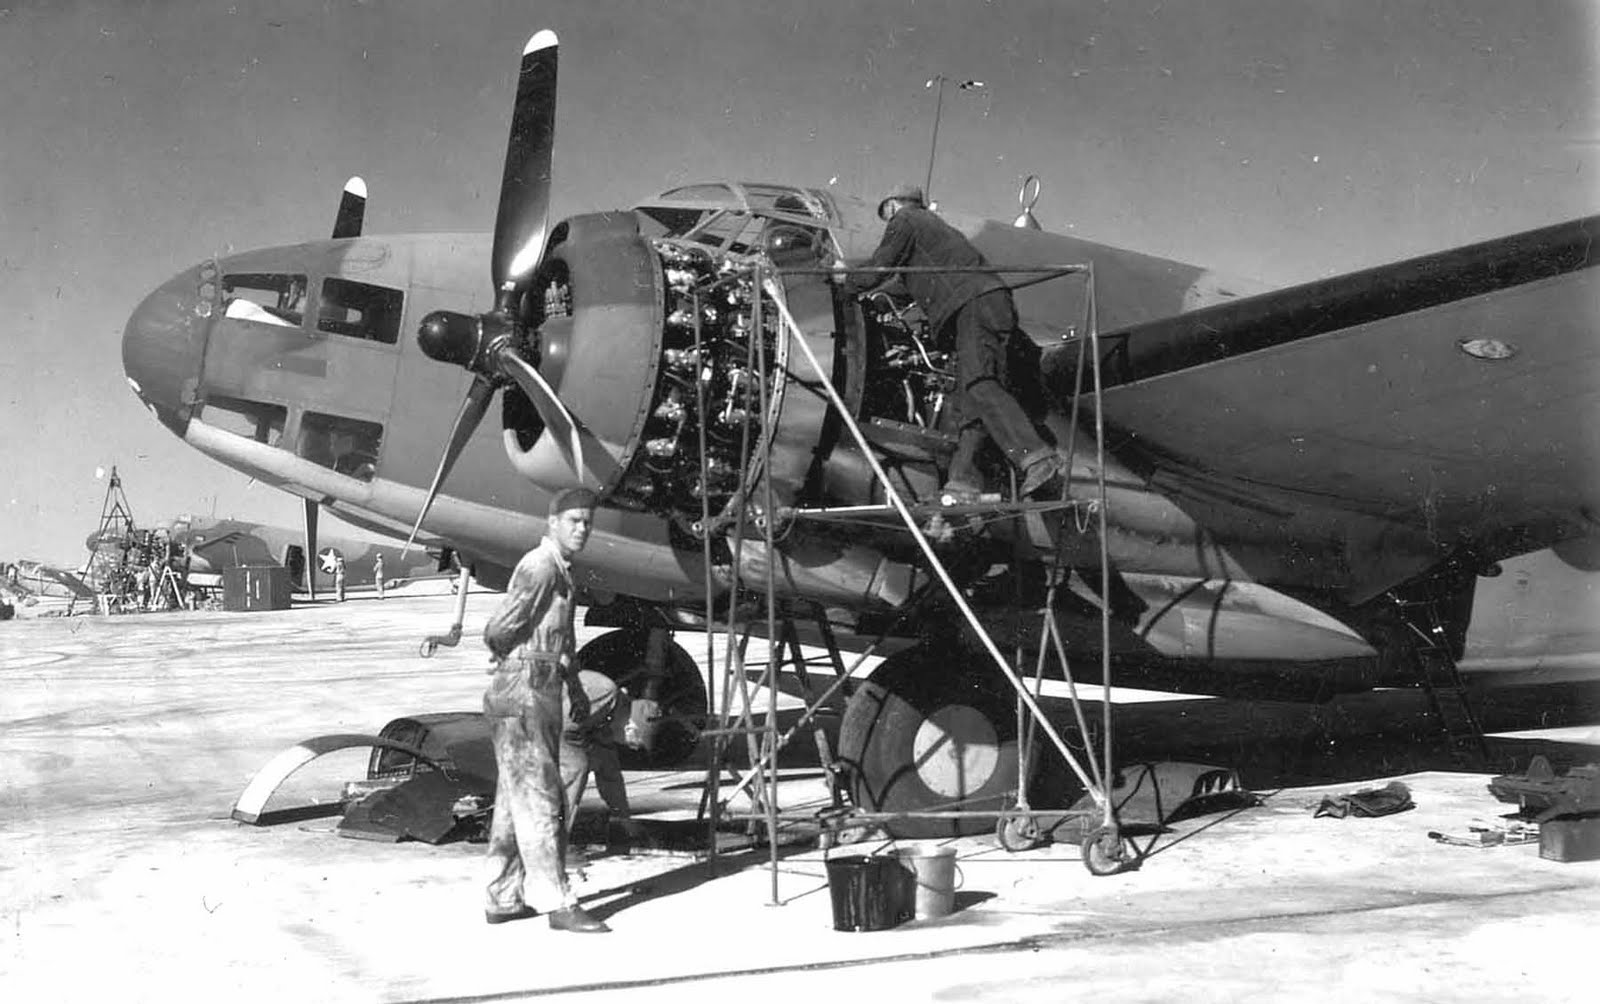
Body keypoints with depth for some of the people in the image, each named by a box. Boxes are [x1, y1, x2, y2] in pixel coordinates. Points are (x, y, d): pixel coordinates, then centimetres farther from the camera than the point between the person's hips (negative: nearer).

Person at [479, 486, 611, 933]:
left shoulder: (562, 571, 17)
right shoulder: (539, 567, -15)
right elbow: (497, 630, -20)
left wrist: (576, 691, 25)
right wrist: (508, 661, -1)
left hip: (543, 694, 10)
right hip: (522, 694, -10)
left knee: (516, 798, 13)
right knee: (538, 797, -7)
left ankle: (503, 898, 20)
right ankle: (557, 902, -4)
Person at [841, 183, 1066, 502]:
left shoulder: (905, 220, 11)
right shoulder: (936, 224, 37)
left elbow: (878, 270, 6)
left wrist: (848, 284, 26)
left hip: (974, 304, -9)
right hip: (995, 302, 10)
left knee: (980, 386, -23)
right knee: (973, 394, 5)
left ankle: (1037, 458, -38)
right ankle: (964, 479, 0)